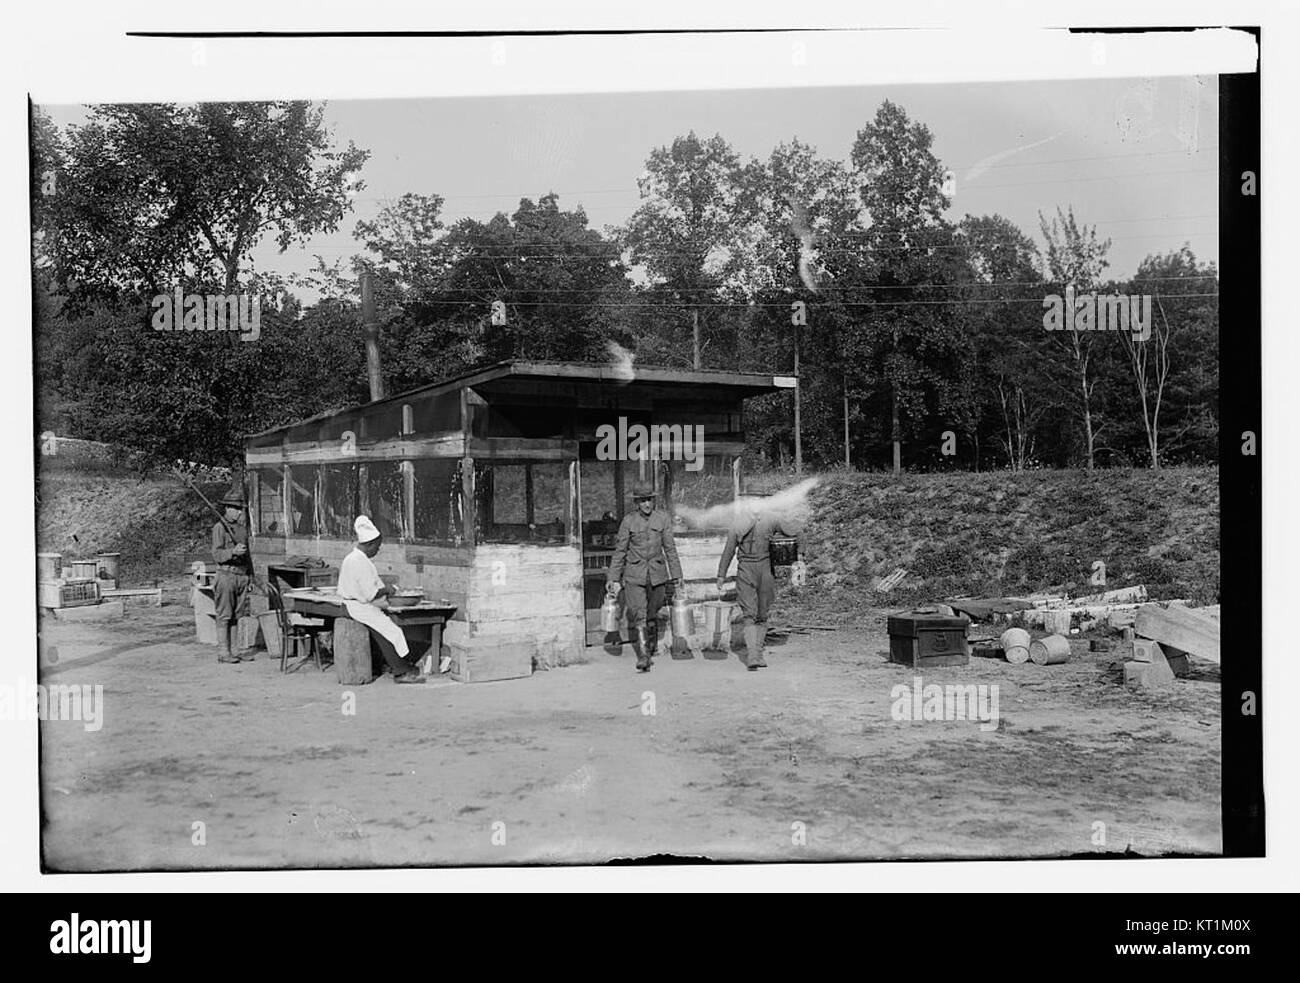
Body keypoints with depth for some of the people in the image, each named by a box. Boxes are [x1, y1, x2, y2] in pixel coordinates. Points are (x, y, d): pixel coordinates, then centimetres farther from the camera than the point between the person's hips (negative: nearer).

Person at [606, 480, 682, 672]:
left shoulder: (663, 518, 2)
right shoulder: (629, 520, -1)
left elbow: (670, 548, 7)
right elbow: (620, 550, 3)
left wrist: (676, 574, 6)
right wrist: (612, 577, 1)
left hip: (656, 575, 2)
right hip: (634, 575, -2)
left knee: (652, 616, 11)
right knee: (638, 616, -13)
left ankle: (651, 652, 30)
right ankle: (642, 656, -15)